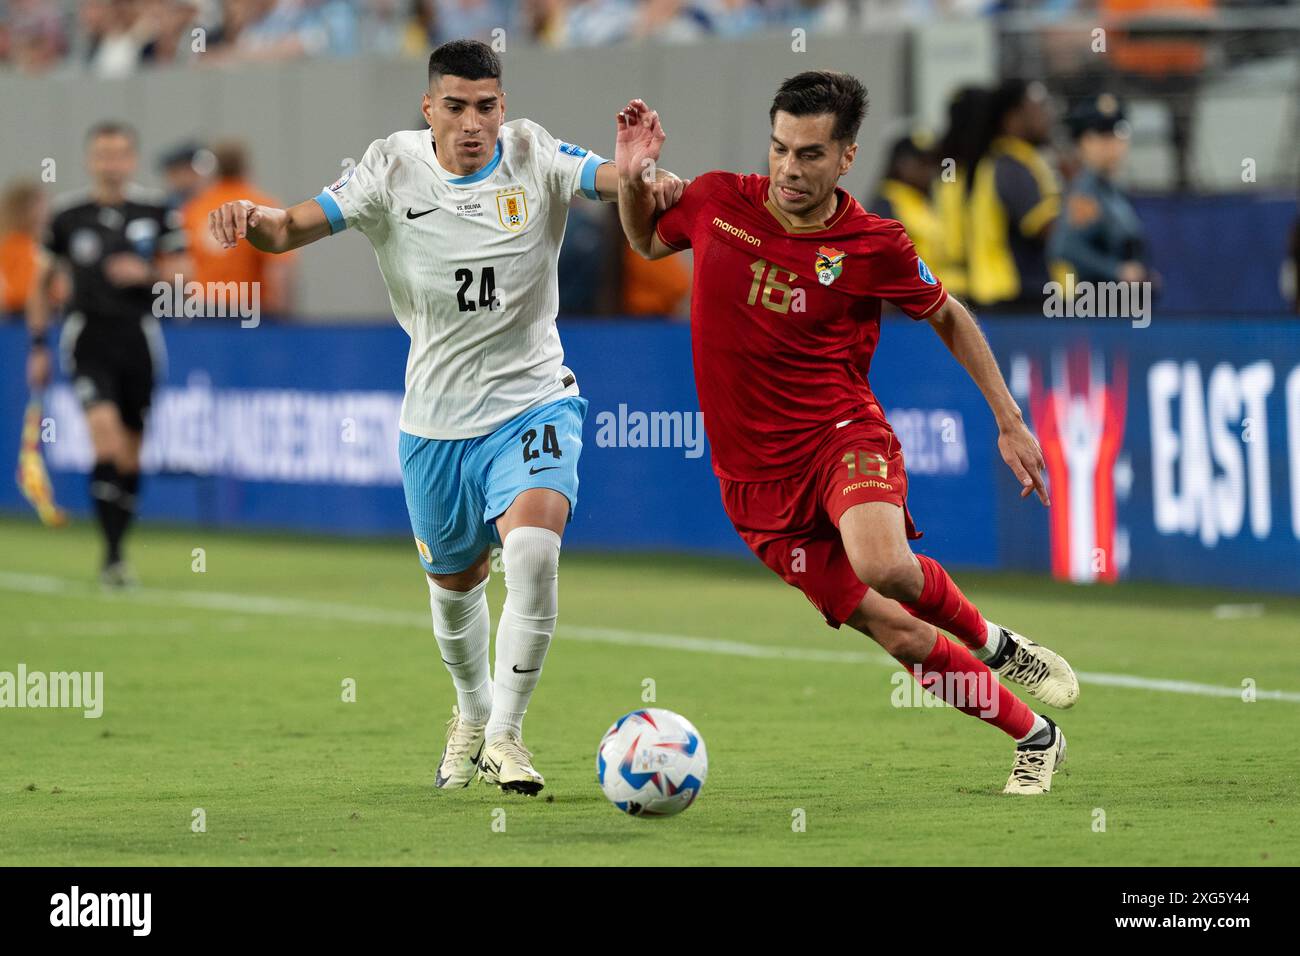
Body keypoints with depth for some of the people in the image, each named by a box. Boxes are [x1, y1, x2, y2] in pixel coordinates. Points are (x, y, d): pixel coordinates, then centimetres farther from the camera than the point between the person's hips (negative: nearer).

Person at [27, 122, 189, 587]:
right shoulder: (67, 215, 1)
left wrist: (147, 274, -13)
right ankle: (112, 556, -22)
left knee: (131, 454, 6)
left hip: (139, 338, 2)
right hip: (88, 336, -2)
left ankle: (116, 550, 23)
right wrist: (38, 346, 8)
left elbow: (180, 272, 8)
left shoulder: (156, 211, 2)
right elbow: (42, 280, 11)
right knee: (104, 430, -21)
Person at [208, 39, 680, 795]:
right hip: (437, 415, 2)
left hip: (534, 400, -2)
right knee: (455, 579, 17)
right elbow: (297, 228, -12)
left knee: (532, 547, -26)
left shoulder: (534, 158, -10)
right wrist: (254, 220, -34)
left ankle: (506, 733, -12)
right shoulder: (395, 170, -7)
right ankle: (472, 716, 47)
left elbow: (625, 184, -23)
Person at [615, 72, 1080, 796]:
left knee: (884, 566, -34)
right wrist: (631, 180, -3)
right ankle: (1034, 738, 16)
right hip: (757, 476, 2)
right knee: (898, 633, -3)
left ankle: (993, 643, -2)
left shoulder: (873, 246, -9)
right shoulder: (718, 202, -4)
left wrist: (1010, 422, 8)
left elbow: (948, 316, 9)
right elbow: (646, 242, 18)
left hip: (844, 435, -2)